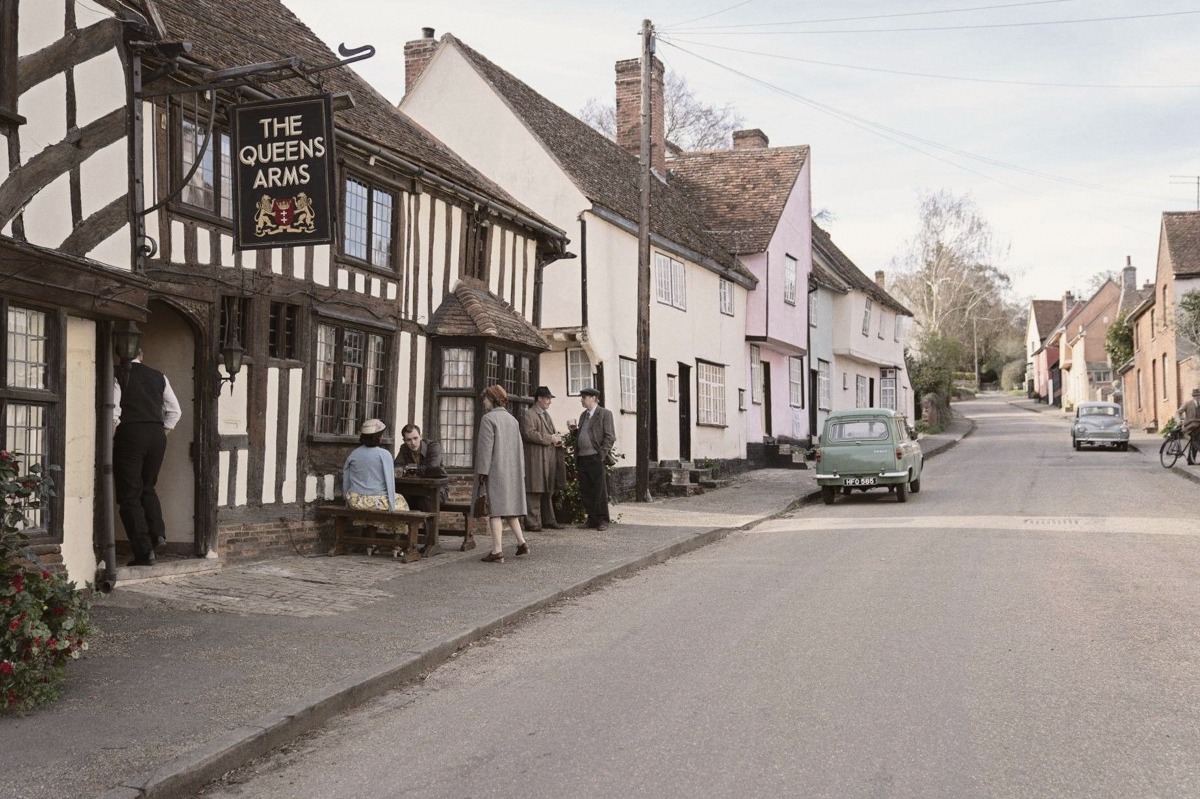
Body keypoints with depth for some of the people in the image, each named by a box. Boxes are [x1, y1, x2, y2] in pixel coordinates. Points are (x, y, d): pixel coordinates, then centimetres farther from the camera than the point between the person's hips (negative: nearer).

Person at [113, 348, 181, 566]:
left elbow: (113, 413, -10)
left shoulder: (118, 376, -2)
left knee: (129, 495, 3)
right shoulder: (159, 377, 10)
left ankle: (144, 551, -2)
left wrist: (111, 439, 3)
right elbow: (175, 411, 11)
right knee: (148, 488, 23)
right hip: (157, 436, 5)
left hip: (130, 434, -4)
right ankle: (157, 533, 4)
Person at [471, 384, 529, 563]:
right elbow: (519, 447, 14)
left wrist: (482, 472, -11)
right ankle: (522, 543, 14)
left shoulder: (488, 418, -10)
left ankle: (497, 551, -6)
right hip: (512, 472, 7)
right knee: (509, 507, 17)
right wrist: (520, 472, 18)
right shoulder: (512, 419, 12)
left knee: (495, 510, -5)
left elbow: (485, 447, -14)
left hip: (494, 472, -7)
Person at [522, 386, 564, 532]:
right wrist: (549, 439, -17)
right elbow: (528, 433, -18)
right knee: (534, 491, -9)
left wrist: (557, 439, 8)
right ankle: (532, 522, -7)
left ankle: (548, 520, 20)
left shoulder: (546, 415, 23)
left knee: (548, 492, 13)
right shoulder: (529, 414, -5)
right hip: (536, 458, -9)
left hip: (549, 459, 9)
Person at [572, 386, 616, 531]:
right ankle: (592, 519, 15)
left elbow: (610, 437, -8)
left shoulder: (604, 414, -2)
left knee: (600, 491, -3)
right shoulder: (583, 415, 20)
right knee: (585, 492, 7)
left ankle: (603, 520, 4)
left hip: (596, 458, -7)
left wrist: (601, 454, -14)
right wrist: (573, 430, 6)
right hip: (582, 458, 7)